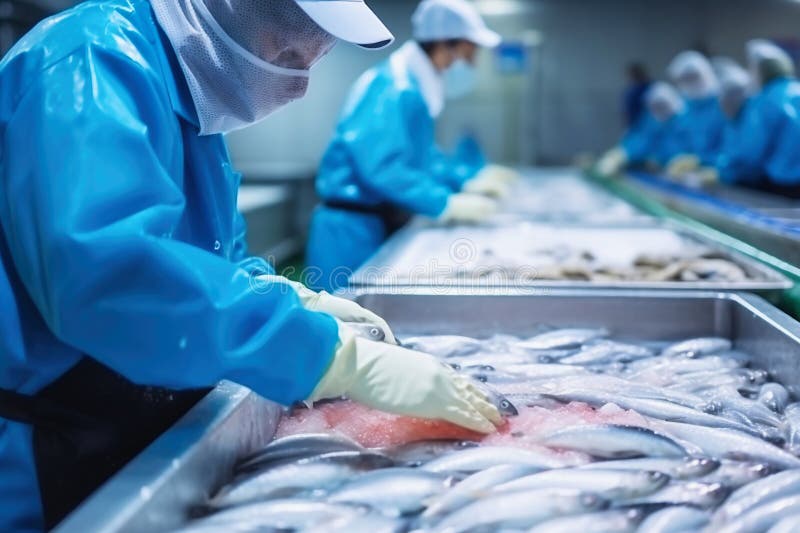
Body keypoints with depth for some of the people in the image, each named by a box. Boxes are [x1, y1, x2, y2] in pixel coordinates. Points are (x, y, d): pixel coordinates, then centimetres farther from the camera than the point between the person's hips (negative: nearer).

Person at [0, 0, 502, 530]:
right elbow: (108, 274, -37)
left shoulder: (187, 89, 9)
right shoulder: (96, 64, -21)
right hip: (46, 464, -9)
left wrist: (300, 302, 1)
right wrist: (342, 357, -34)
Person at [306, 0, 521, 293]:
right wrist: (447, 204, -25)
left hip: (379, 225, 10)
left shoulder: (416, 88, 12)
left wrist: (468, 179, 15)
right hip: (353, 231, -10)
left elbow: (420, 155, 25)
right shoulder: (393, 88, -19)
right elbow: (379, 167, -28)